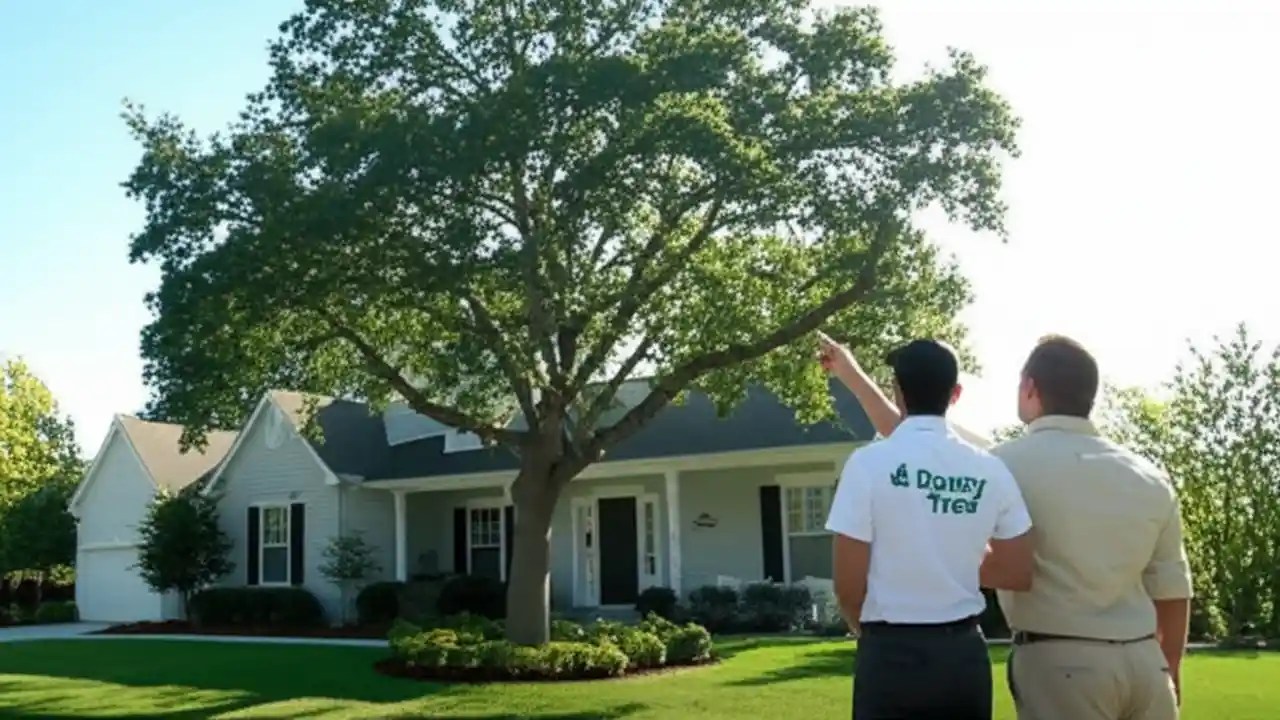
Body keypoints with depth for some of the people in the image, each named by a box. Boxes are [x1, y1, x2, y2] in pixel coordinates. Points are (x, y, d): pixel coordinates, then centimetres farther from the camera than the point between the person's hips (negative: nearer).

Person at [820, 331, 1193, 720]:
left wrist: (853, 376, 13)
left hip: (1060, 661, -5)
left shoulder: (1011, 465, -10)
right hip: (1143, 660, 5)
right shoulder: (1150, 478, 7)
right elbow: (1172, 589, 11)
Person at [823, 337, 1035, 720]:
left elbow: (848, 585, -10)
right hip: (963, 653, 4)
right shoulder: (990, 470, 1)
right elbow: (1020, 572, 6)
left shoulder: (869, 462, -11)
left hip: (891, 654, -4)